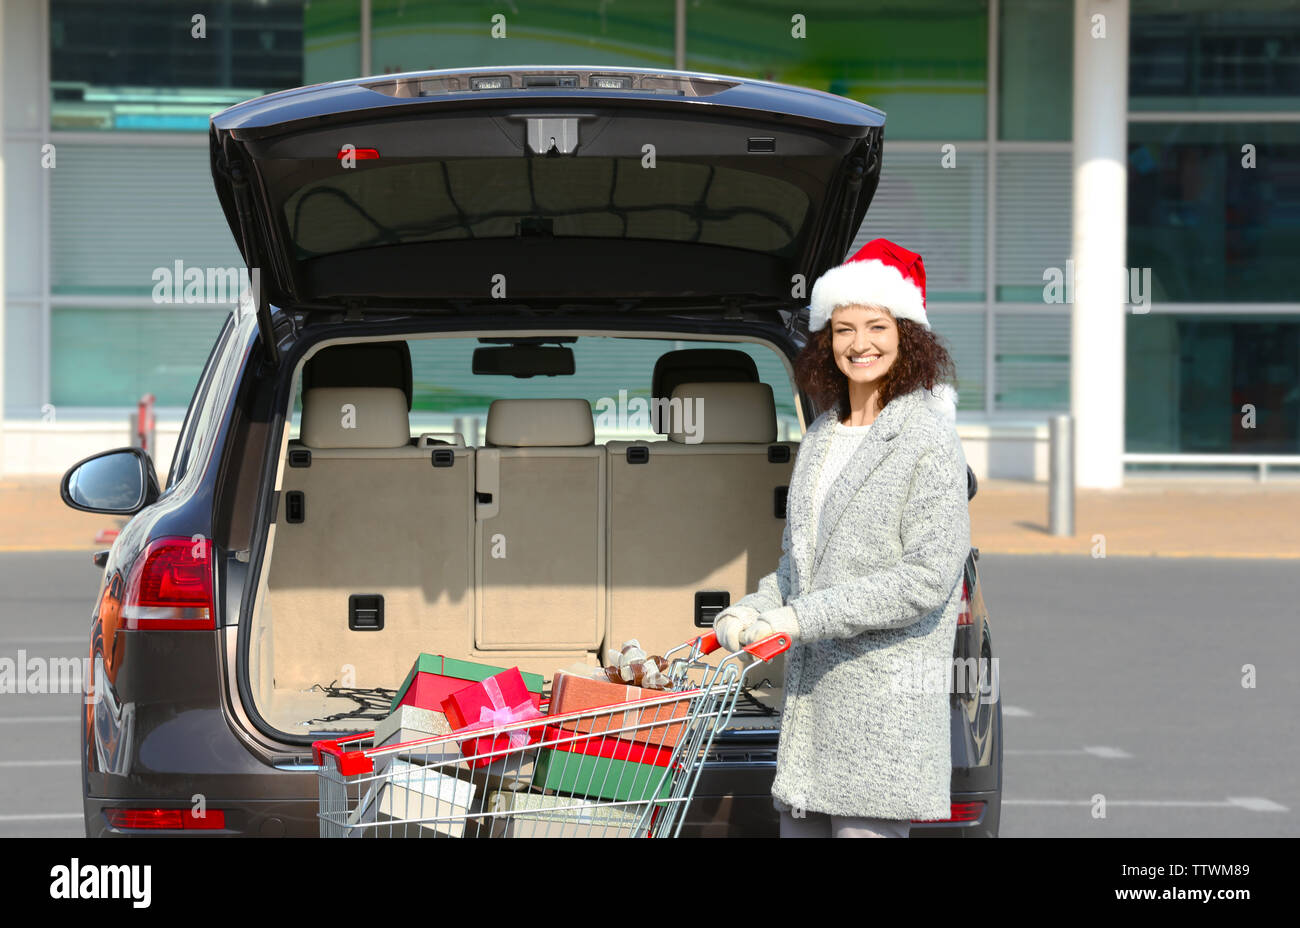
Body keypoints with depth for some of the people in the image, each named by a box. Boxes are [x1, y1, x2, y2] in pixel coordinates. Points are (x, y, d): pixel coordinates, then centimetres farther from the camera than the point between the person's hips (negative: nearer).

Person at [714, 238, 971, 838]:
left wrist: (799, 619, -16)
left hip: (886, 693, -8)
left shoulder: (928, 440, -8)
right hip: (811, 688, 8)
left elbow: (927, 578, -16)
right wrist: (751, 612, 4)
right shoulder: (822, 435, 16)